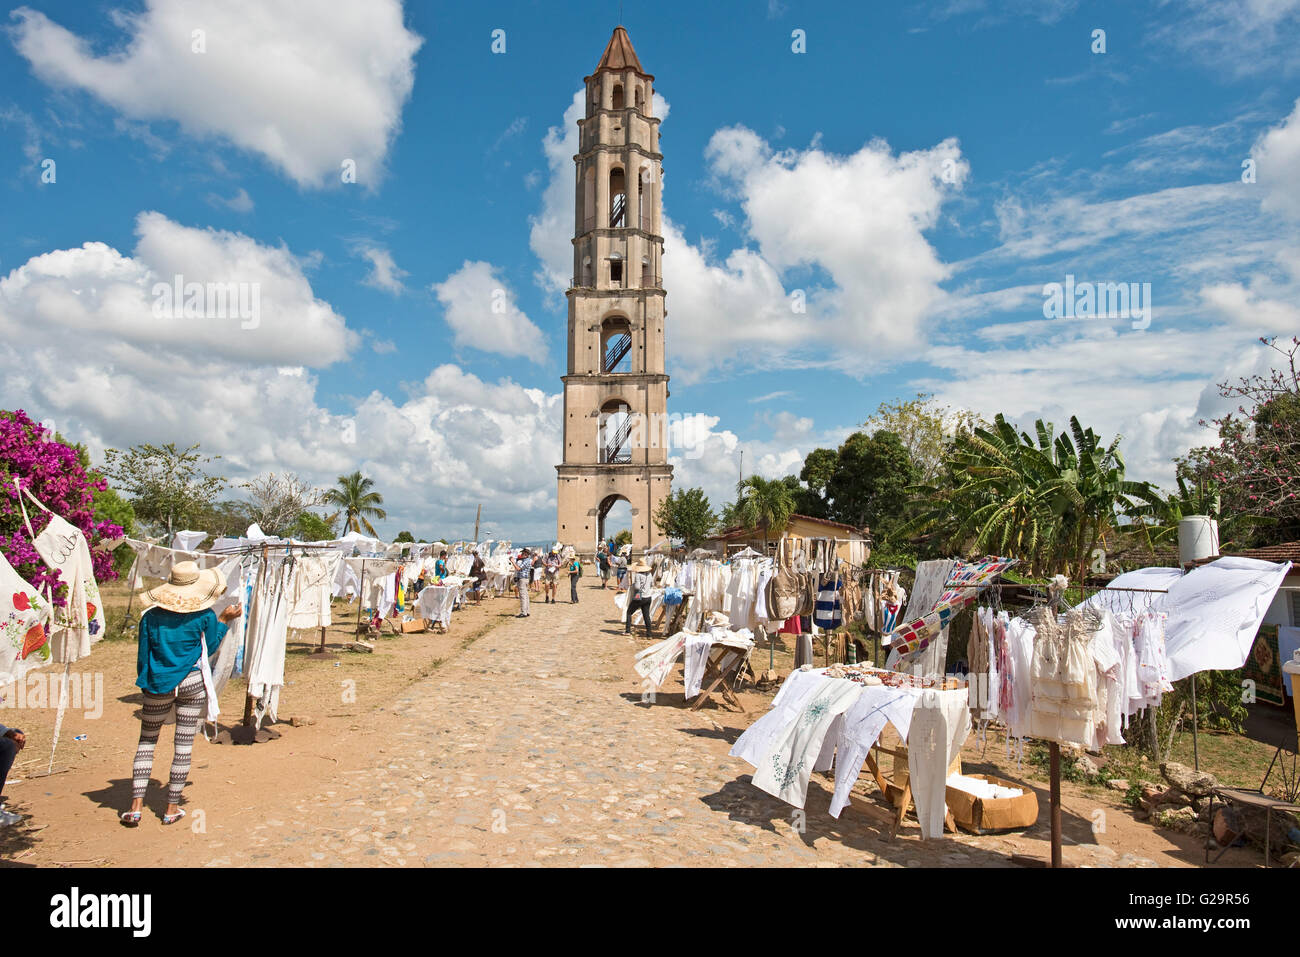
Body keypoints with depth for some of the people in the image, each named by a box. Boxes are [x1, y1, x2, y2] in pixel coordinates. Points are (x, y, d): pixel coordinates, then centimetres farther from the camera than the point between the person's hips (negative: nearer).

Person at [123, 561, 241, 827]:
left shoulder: (151, 616, -1)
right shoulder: (204, 616, -7)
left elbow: (142, 656, 5)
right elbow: (210, 648, 6)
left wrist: (145, 683, 20)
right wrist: (224, 620, 14)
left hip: (158, 685, 2)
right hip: (192, 683, -2)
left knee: (147, 741, 16)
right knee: (184, 744, 6)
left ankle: (136, 805, 9)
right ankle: (172, 808, 12)